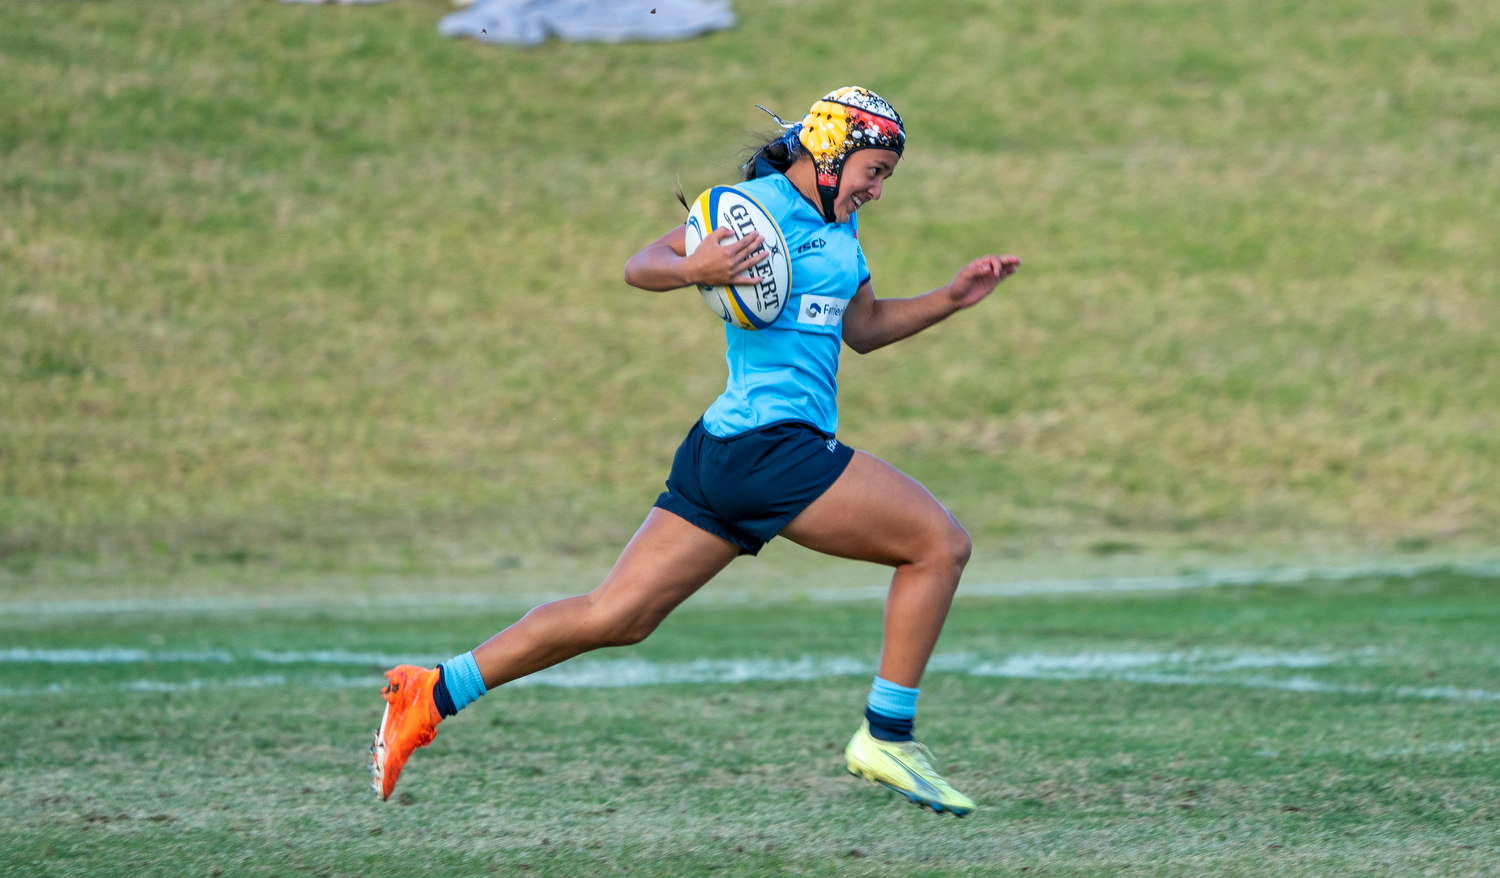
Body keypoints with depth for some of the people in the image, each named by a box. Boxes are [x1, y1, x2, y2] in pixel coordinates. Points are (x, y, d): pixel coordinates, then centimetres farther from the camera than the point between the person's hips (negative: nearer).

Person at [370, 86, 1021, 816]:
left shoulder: (838, 225, 19)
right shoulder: (762, 206, -9)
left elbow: (865, 328, 31)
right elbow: (639, 267, -15)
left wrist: (949, 299, 20)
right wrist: (693, 269, -36)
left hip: (725, 451, 9)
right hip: (768, 446, -9)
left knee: (616, 616, 7)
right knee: (939, 544, -5)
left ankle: (433, 694, 6)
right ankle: (886, 737, -2)